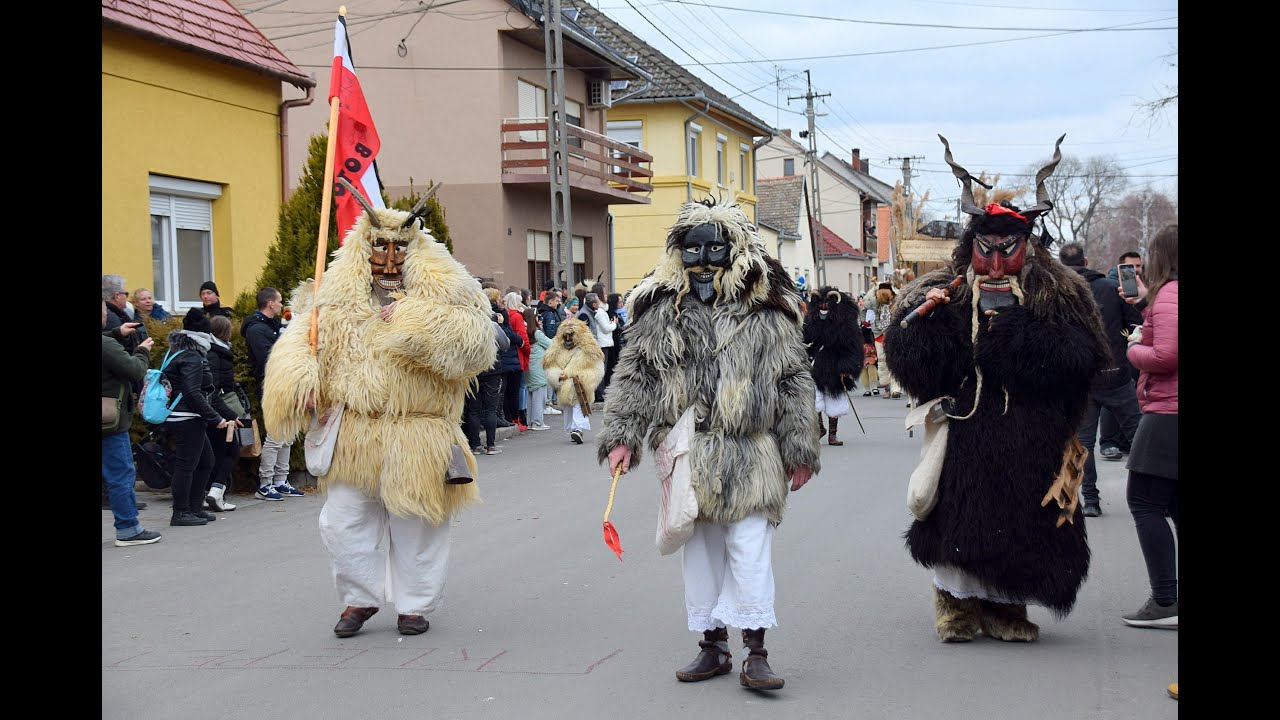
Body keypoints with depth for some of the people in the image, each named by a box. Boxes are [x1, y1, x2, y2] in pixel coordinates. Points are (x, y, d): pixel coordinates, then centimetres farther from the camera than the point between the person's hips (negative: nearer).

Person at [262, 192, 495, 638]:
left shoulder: (444, 292, -1)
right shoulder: (338, 295, 7)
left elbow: (475, 340, -15)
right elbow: (300, 339, 5)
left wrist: (410, 320, -20)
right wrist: (300, 380, -15)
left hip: (419, 435, -2)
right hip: (354, 433, 2)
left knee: (416, 526, 8)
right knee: (343, 522, 5)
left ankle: (415, 604, 27)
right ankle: (361, 598, 26)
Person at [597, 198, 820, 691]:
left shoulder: (765, 309, 0)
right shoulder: (661, 308, 6)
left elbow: (794, 381, 2)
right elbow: (636, 374, 8)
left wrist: (799, 448, 0)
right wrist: (622, 436, -1)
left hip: (750, 452, -3)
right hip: (686, 452, 3)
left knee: (750, 547, -5)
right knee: (698, 548, 10)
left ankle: (755, 651, 1)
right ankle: (713, 645, 22)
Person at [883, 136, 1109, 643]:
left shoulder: (1059, 296, 5)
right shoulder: (942, 291, 7)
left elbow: (1079, 361, -11)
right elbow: (905, 358, 1)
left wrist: (1015, 320, -16)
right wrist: (924, 315, -16)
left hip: (1030, 443, 0)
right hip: (962, 435, 0)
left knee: (1017, 524, 3)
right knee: (958, 523, -2)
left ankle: (1004, 609, 20)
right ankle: (957, 606, 15)